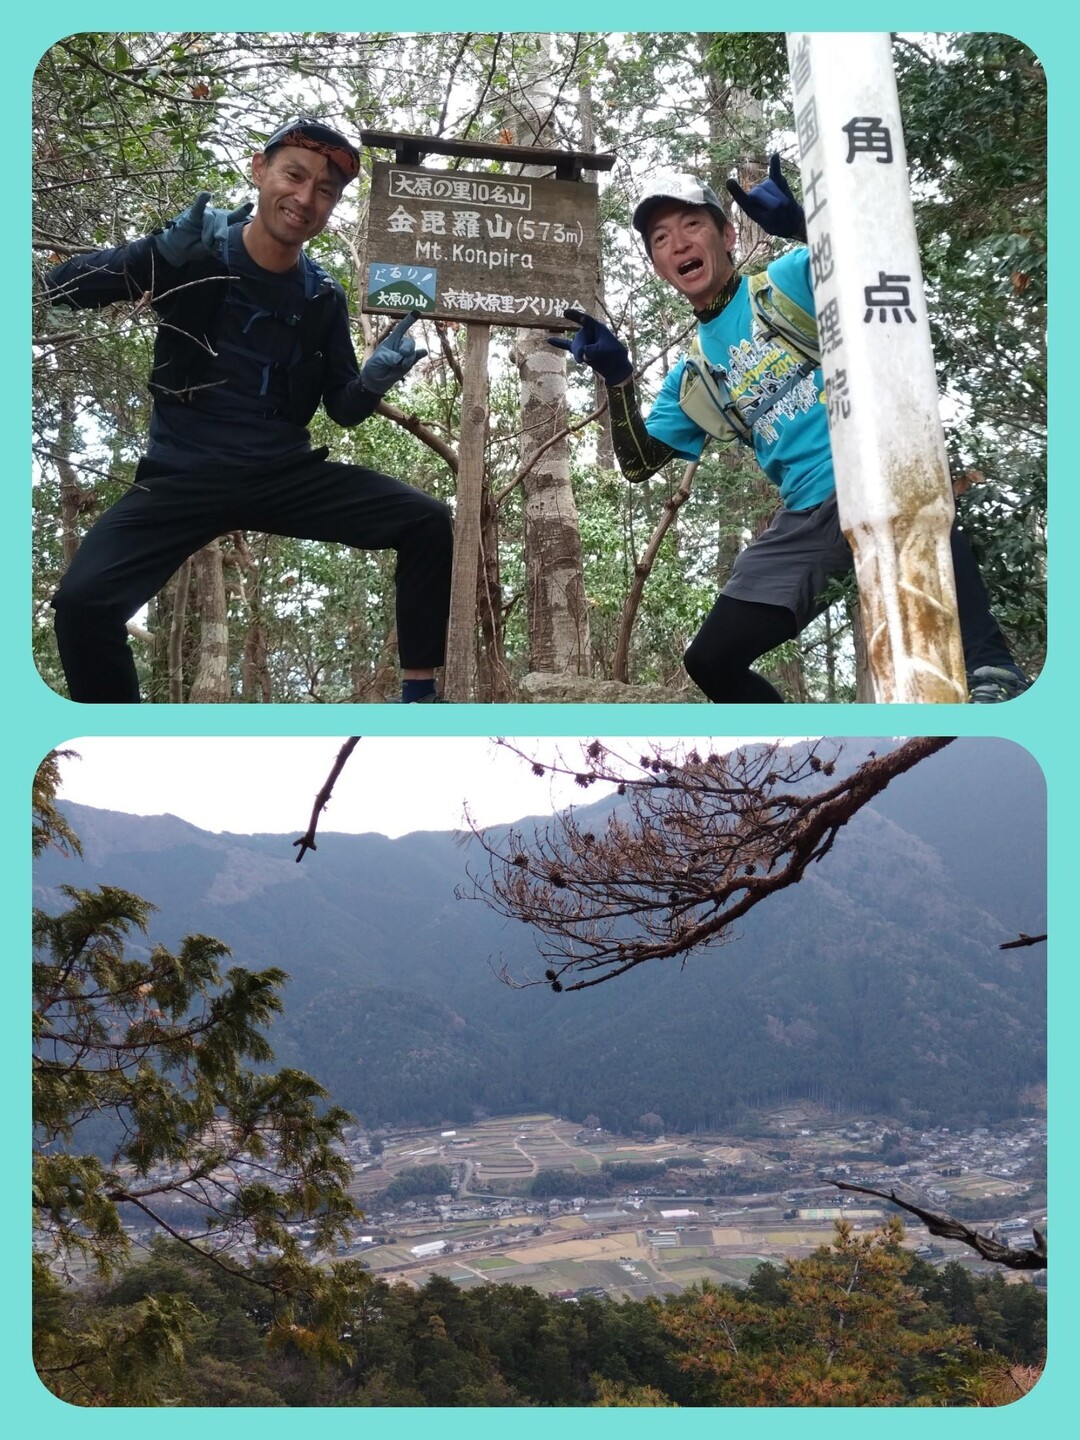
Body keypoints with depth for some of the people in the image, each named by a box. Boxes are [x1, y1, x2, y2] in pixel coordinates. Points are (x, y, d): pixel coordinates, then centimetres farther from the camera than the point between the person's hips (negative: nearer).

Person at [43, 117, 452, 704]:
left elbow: (344, 410, 11)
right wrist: (166, 252, -27)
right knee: (82, 602, -27)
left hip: (286, 474, 3)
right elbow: (60, 286, -9)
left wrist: (374, 380, -14)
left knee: (429, 524, -14)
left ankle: (420, 692, -2)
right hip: (183, 476, -3)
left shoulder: (323, 299, 6)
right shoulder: (194, 256, -3)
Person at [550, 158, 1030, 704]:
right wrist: (616, 378, 0)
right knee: (710, 663, 5)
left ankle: (991, 669, -41)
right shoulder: (692, 378, 20)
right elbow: (640, 464, 14)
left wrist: (801, 225, -26)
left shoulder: (789, 279, 7)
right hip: (805, 519, 6)